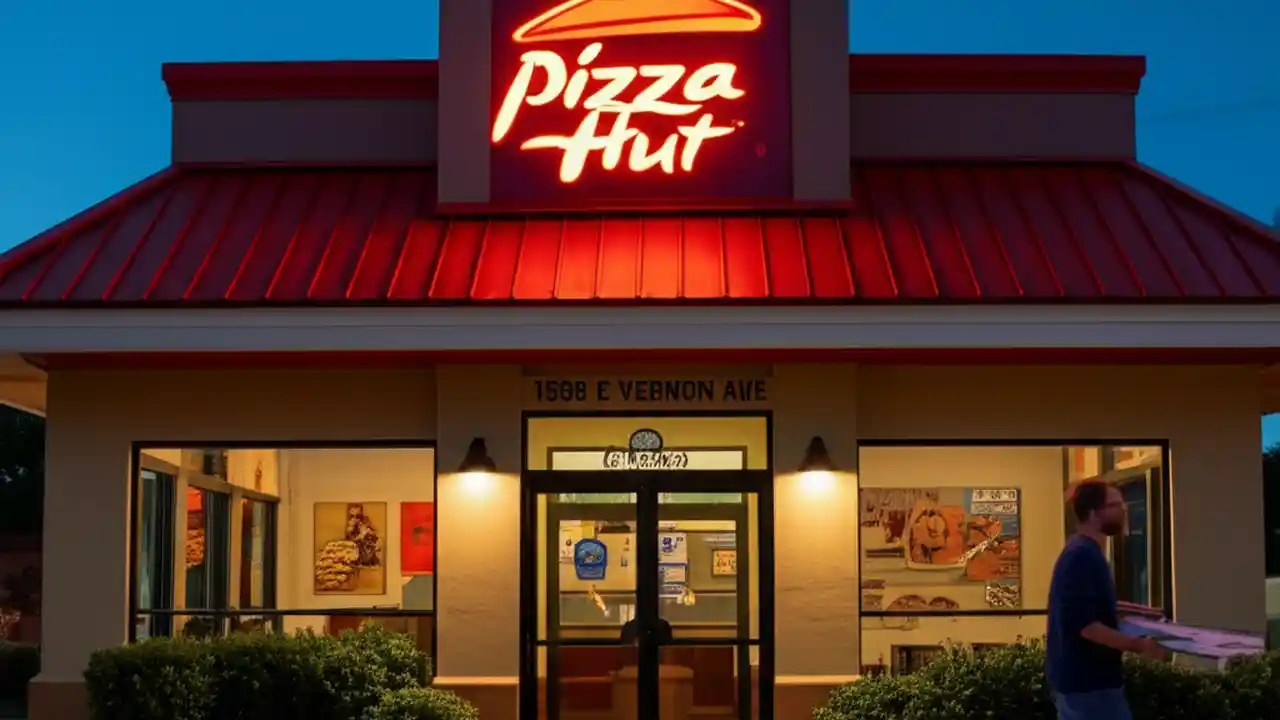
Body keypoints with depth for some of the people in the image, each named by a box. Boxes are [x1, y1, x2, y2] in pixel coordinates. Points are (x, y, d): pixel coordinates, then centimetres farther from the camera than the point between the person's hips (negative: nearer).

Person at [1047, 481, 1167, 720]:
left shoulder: (1081, 552, 13)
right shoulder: (1084, 557, -19)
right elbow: (1084, 625, -26)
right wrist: (1136, 645, -26)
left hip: (1076, 675, 10)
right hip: (1088, 679, -10)